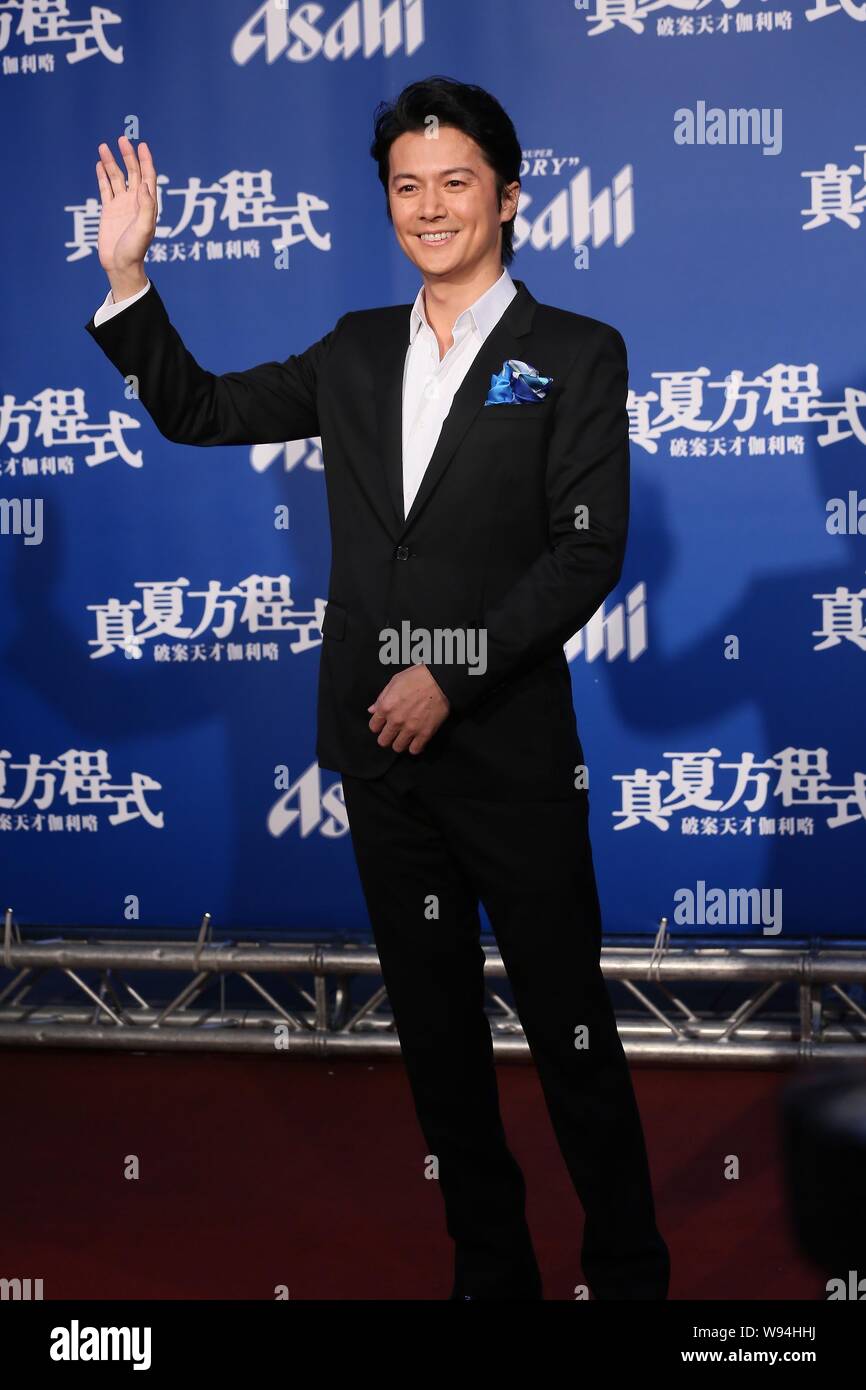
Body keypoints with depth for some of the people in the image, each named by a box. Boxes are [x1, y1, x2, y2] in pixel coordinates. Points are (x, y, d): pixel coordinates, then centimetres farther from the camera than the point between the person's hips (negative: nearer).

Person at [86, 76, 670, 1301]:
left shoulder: (576, 356, -2)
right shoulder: (357, 352, 11)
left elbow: (588, 553, -10)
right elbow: (197, 411, 16)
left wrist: (452, 676, -16)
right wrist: (127, 275, 5)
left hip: (509, 747, -4)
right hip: (379, 745, 5)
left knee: (569, 1028, 2)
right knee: (437, 1026, 14)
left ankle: (628, 1270, 20)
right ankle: (491, 1266, 29)